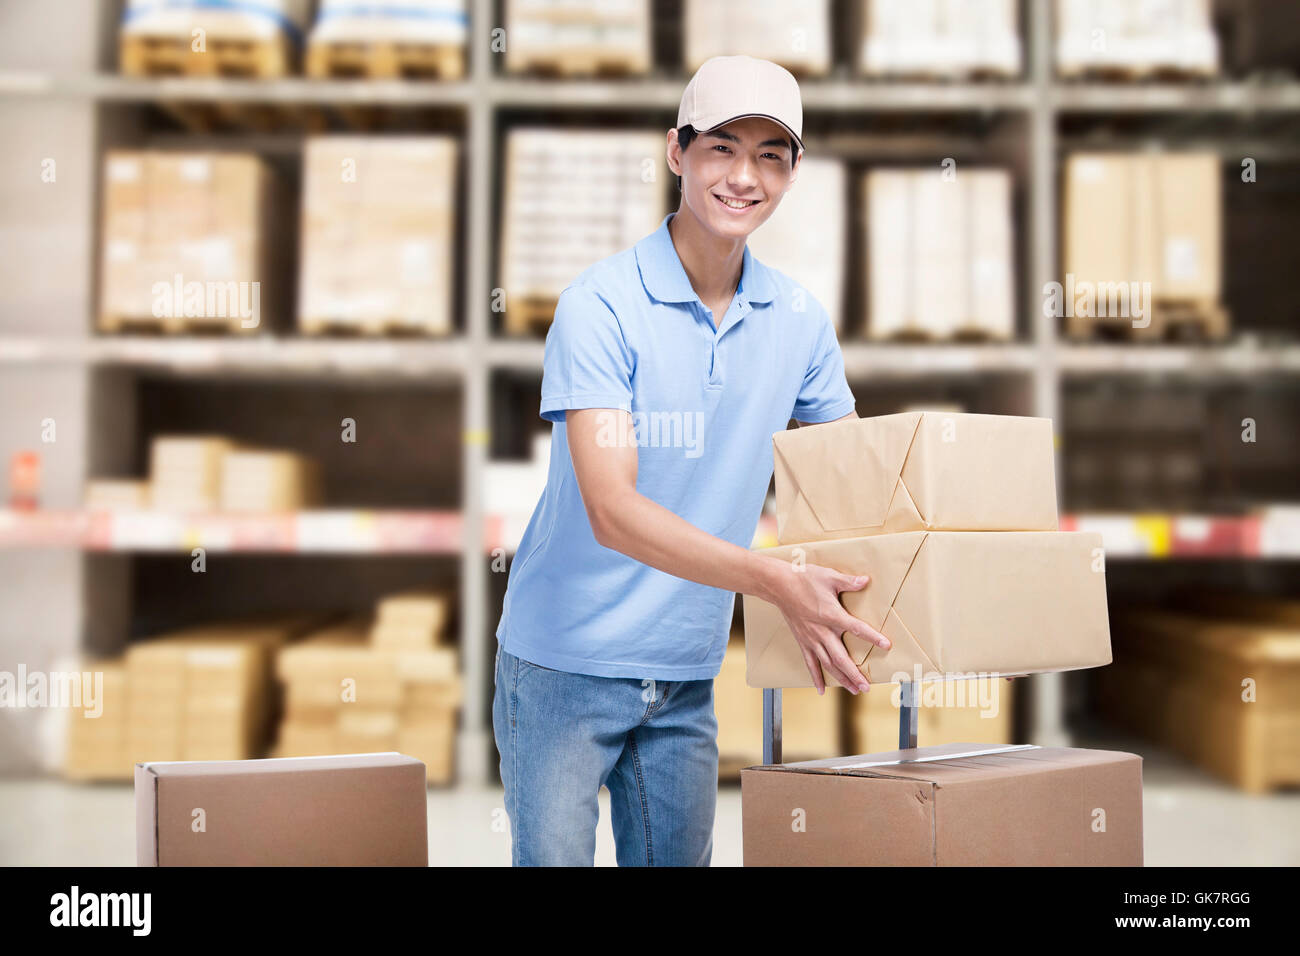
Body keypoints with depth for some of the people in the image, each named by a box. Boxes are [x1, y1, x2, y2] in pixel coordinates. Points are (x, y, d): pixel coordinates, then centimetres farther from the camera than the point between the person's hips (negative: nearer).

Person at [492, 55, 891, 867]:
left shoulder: (798, 320, 1)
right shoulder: (601, 306, -16)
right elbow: (612, 512, -25)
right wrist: (778, 582, -33)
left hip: (687, 676, 5)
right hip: (566, 663, -5)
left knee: (679, 858, 13)